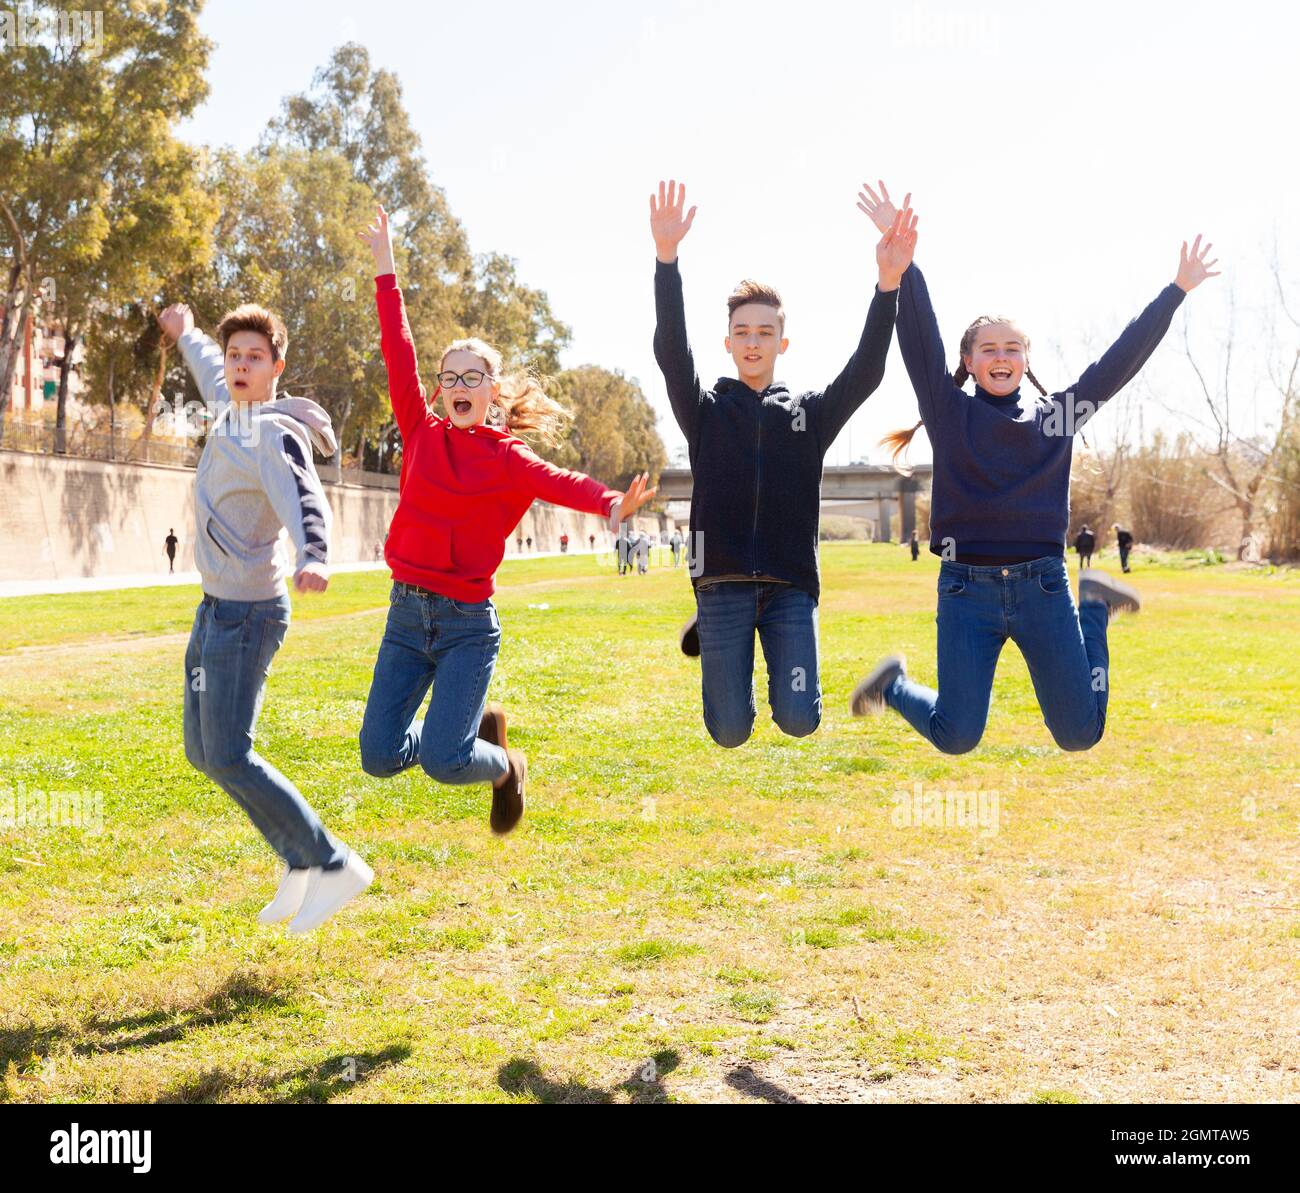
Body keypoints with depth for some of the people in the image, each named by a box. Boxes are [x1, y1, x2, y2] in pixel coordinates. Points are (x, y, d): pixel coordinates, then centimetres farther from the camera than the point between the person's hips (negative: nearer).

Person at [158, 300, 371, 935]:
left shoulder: (276, 437, -18)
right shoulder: (229, 408, 8)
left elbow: (307, 503, -35)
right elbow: (211, 372, 33)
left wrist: (313, 557, -56)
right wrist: (185, 335, 52)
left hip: (246, 613, -10)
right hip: (215, 606, 10)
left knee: (229, 757, -13)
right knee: (203, 751, 12)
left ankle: (334, 865, -3)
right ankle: (299, 861, 18)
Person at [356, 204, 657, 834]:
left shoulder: (508, 457, -4)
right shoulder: (422, 436, 5)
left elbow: (560, 481, -24)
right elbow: (399, 353, 3)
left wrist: (611, 503, -45)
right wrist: (385, 266, 1)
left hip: (467, 623, -4)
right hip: (406, 613, 4)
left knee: (442, 761, -14)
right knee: (380, 757, 0)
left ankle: (503, 766, 22)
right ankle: (475, 725, 29)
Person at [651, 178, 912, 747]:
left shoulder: (811, 411, 12)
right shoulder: (705, 410, 8)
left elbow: (865, 371, -3)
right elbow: (671, 350, -7)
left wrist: (889, 283, -18)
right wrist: (666, 257, -22)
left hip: (791, 585, 1)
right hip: (722, 583, -1)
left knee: (797, 720, -10)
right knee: (730, 732, 0)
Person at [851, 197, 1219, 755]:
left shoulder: (1057, 415, 11)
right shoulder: (949, 412, 5)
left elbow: (1123, 359, 10)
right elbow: (920, 339, -5)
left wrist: (1176, 291, 8)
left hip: (1043, 588, 2)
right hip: (966, 588, -2)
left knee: (1079, 735, 7)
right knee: (955, 739, -5)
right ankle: (893, 685, 28)